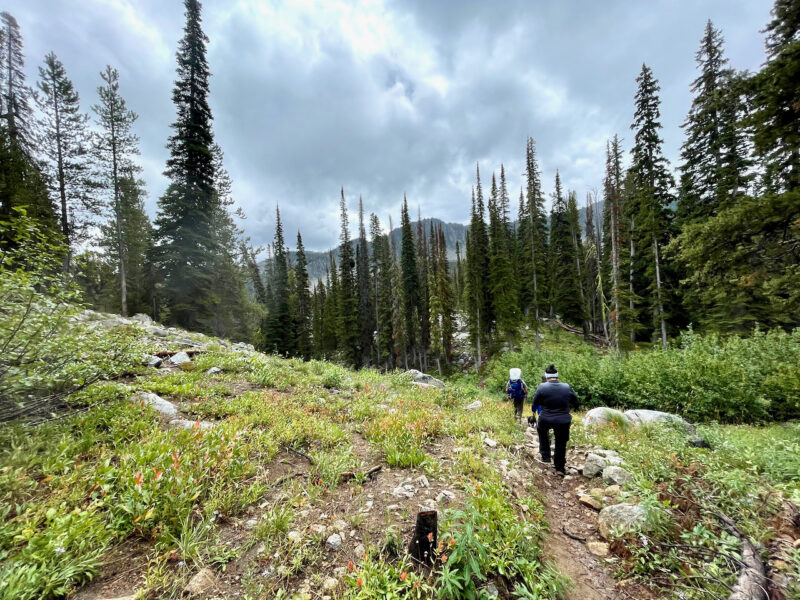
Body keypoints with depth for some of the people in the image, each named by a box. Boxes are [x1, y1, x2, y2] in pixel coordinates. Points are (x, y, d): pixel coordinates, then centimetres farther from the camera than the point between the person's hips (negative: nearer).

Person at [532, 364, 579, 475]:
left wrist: (533, 411, 19)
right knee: (561, 444, 18)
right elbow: (575, 403, 12)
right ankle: (560, 468, 28)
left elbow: (535, 403, -2)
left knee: (542, 432, 30)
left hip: (545, 420, -1)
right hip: (563, 421, 2)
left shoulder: (542, 387, -11)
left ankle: (545, 455, 29)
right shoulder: (567, 387, -3)